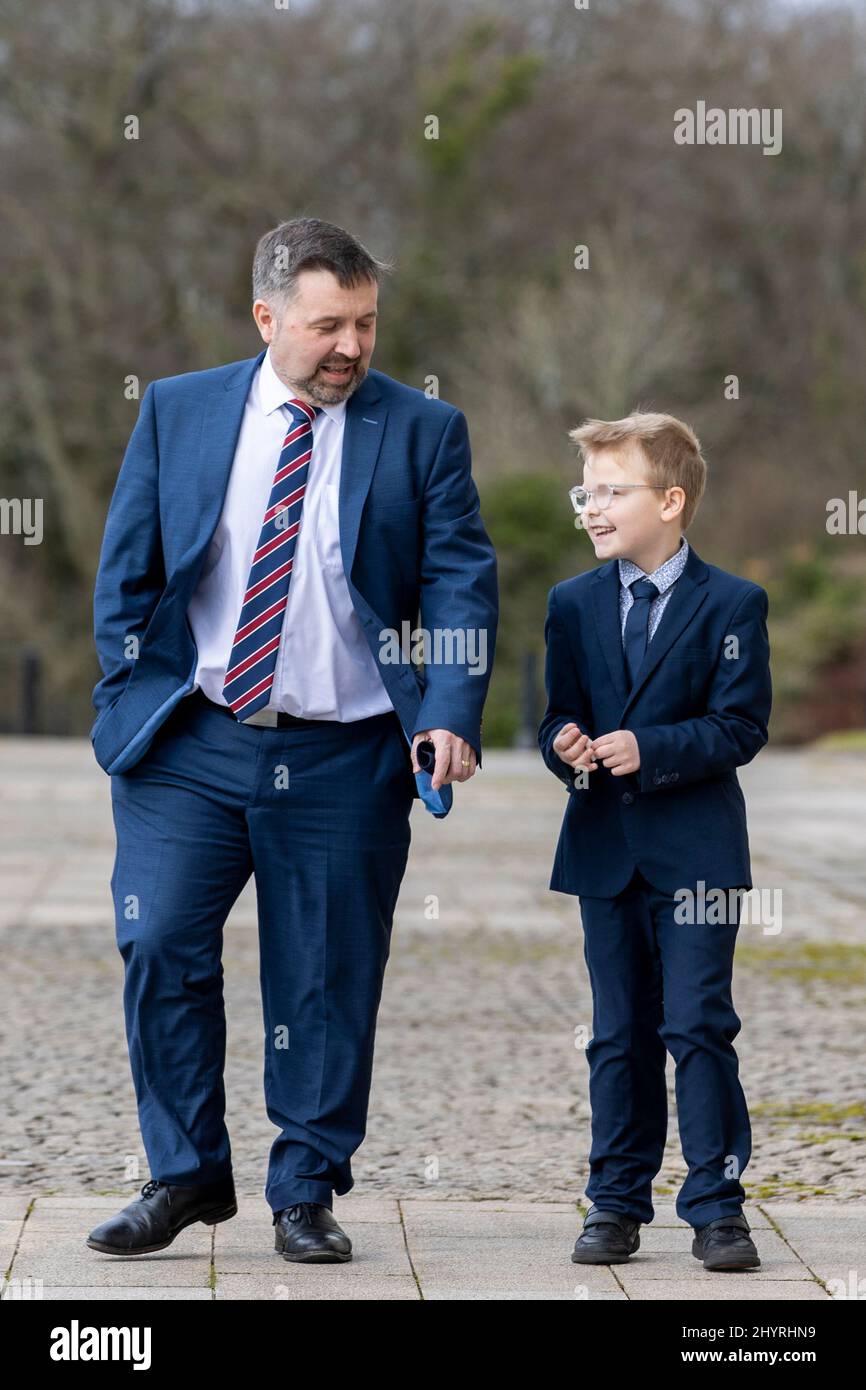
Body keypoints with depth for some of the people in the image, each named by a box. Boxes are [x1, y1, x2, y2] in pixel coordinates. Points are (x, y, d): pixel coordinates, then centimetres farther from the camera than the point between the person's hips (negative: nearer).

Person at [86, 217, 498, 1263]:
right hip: (189, 746, 1)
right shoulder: (175, 412, 6)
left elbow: (462, 583, -1)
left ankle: (306, 1195, 17)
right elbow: (126, 570, 10)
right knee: (161, 949, -6)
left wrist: (451, 716, -14)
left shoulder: (423, 431, 2)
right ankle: (186, 1176, 9)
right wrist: (132, 699, 1)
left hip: (346, 758, -1)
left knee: (327, 983, 4)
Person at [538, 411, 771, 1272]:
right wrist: (564, 744, -14)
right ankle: (617, 1202, 15)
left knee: (699, 1027, -6)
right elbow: (558, 714, 9)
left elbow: (740, 727, -8)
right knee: (619, 1034, 9)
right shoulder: (572, 604, 9)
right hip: (604, 847, 4)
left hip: (696, 851, -4)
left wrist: (650, 747, -20)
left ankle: (716, 1205, 0)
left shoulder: (732, 605, -3)